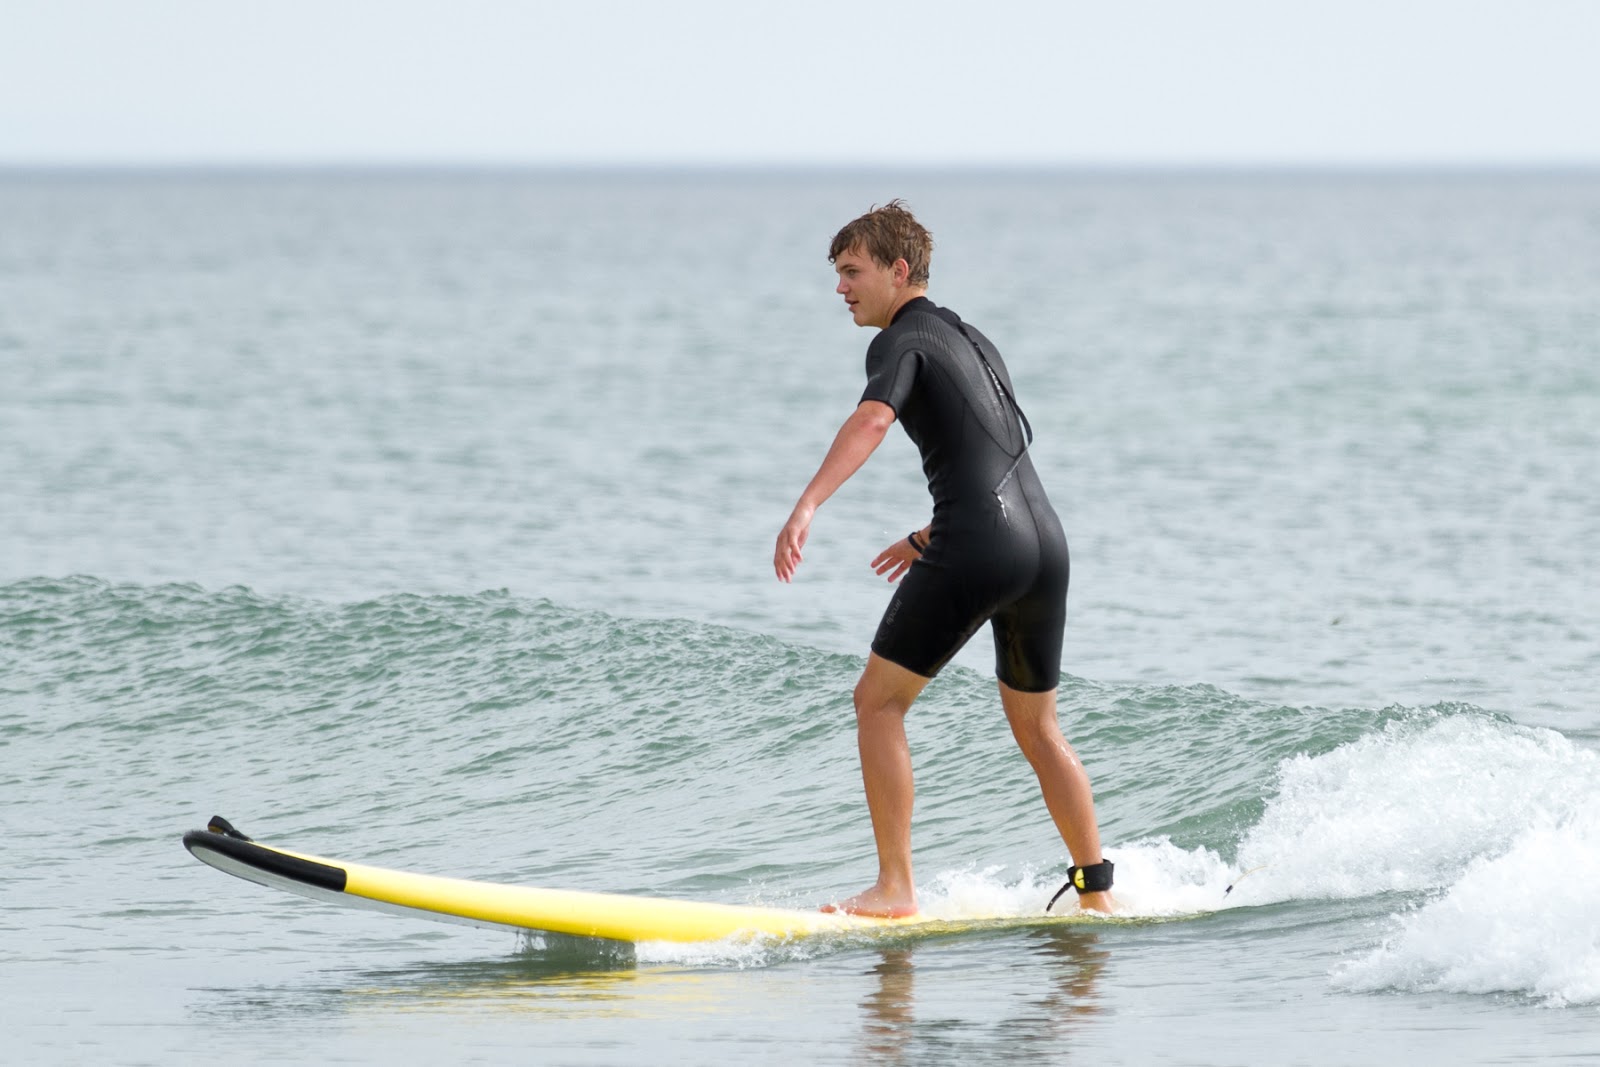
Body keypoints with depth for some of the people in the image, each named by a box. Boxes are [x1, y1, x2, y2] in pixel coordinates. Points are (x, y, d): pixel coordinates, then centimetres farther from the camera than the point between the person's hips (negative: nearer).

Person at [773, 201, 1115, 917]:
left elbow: (872, 420, -22)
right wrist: (933, 537, 34)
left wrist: (807, 507, -35)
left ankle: (895, 888, -7)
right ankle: (1096, 891, 26)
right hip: (1045, 542, 8)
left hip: (976, 550, -8)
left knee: (879, 702, -1)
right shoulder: (971, 341, 26)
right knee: (1037, 729, 21)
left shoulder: (902, 342, -1)